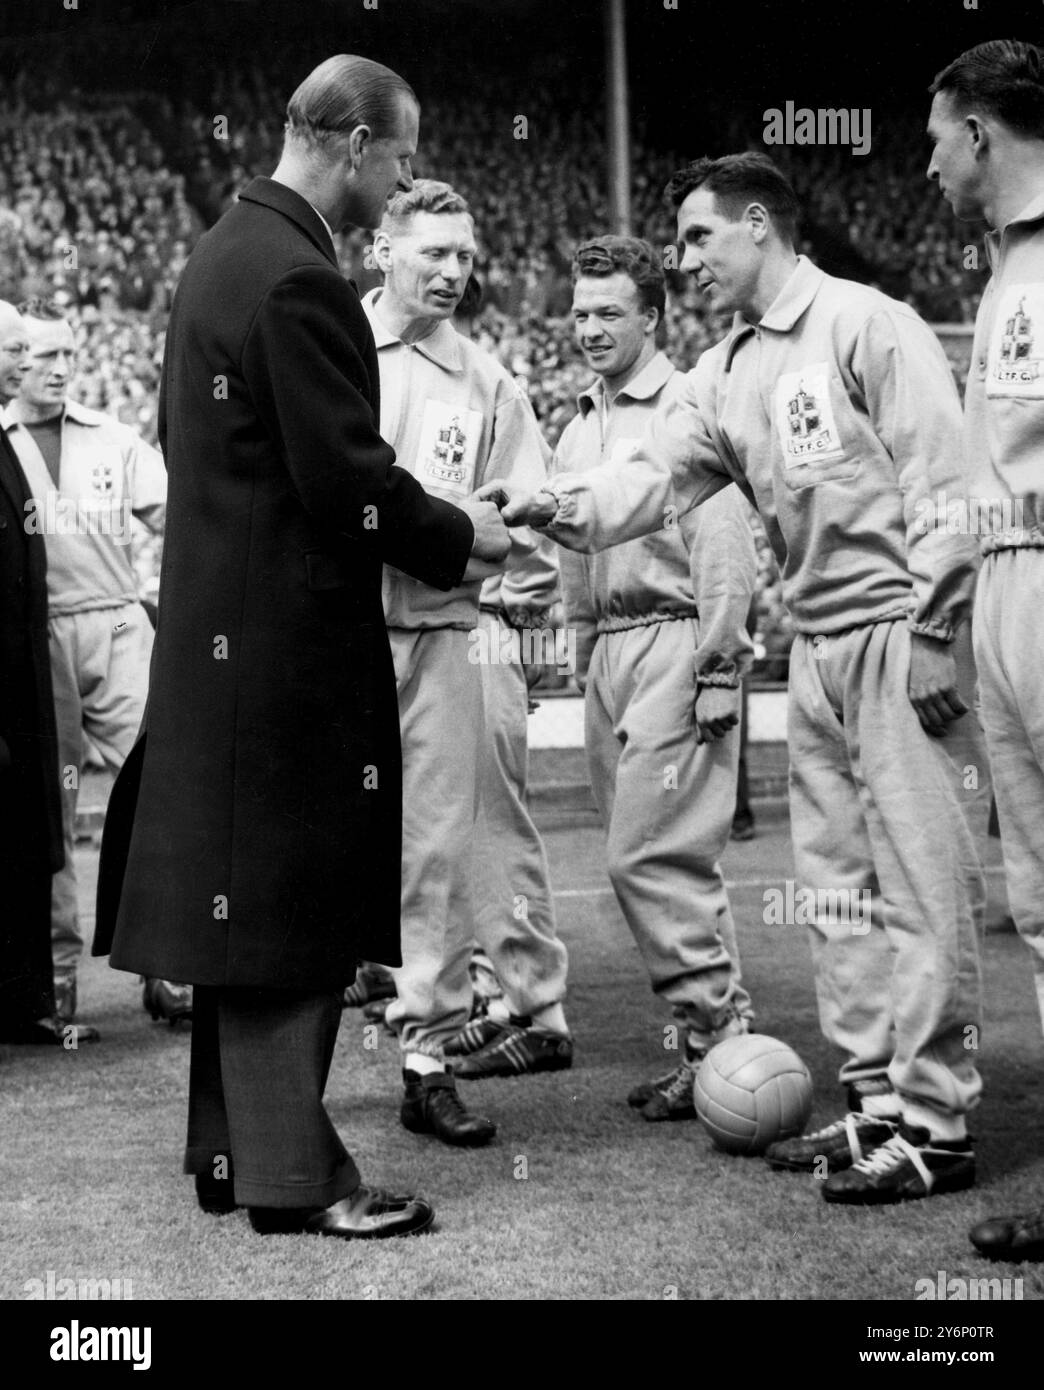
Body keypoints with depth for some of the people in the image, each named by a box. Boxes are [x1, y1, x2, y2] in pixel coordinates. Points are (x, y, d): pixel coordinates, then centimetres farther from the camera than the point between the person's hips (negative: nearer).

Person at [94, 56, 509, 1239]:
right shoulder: (297, 279, -18)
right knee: (290, 911, -4)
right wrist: (459, 534, -5)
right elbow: (347, 479, -22)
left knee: (246, 903, 15)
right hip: (289, 640, -10)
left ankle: (231, 1149, 23)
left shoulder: (224, 250, 13)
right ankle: (293, 1175, 4)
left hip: (224, 626, 10)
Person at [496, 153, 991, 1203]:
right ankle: (875, 1102, 19)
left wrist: (933, 632, -15)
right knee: (834, 884, 10)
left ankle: (934, 1124, -2)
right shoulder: (725, 375, 15)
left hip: (902, 637, -8)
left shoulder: (867, 326, -7)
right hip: (817, 648, 8)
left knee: (921, 879, -6)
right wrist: (556, 506, -10)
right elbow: (657, 477, 7)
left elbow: (942, 478, -11)